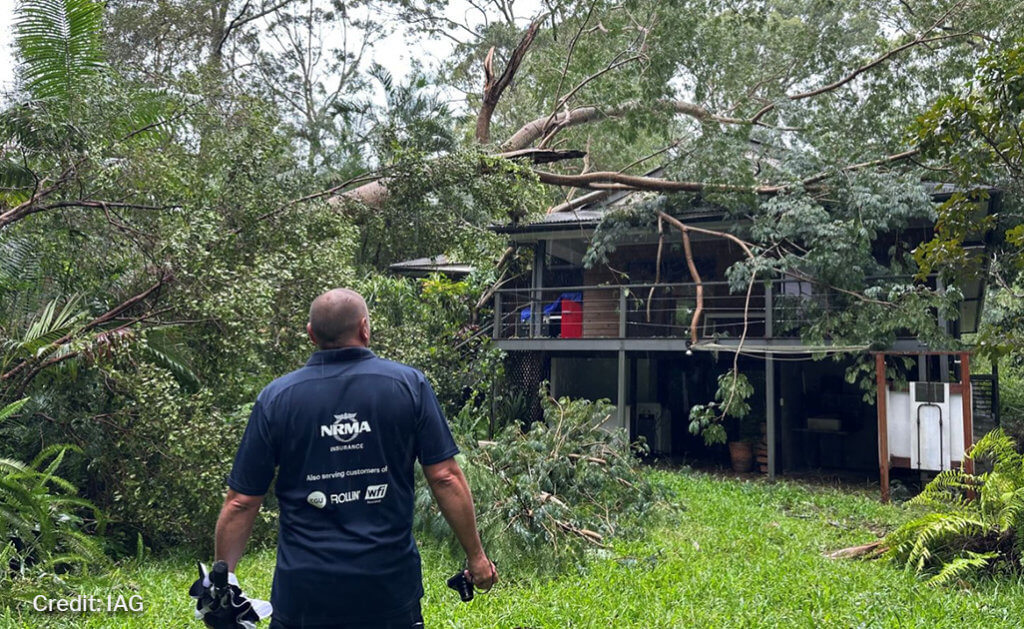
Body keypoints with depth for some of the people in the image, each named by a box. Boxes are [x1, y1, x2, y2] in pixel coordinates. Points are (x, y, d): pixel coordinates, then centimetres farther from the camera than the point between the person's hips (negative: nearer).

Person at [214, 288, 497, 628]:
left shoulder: (276, 398, -3)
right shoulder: (409, 385, -4)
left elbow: (241, 502, -2)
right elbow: (445, 477, -6)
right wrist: (476, 556, 4)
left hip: (304, 593, 1)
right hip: (391, 586, 0)